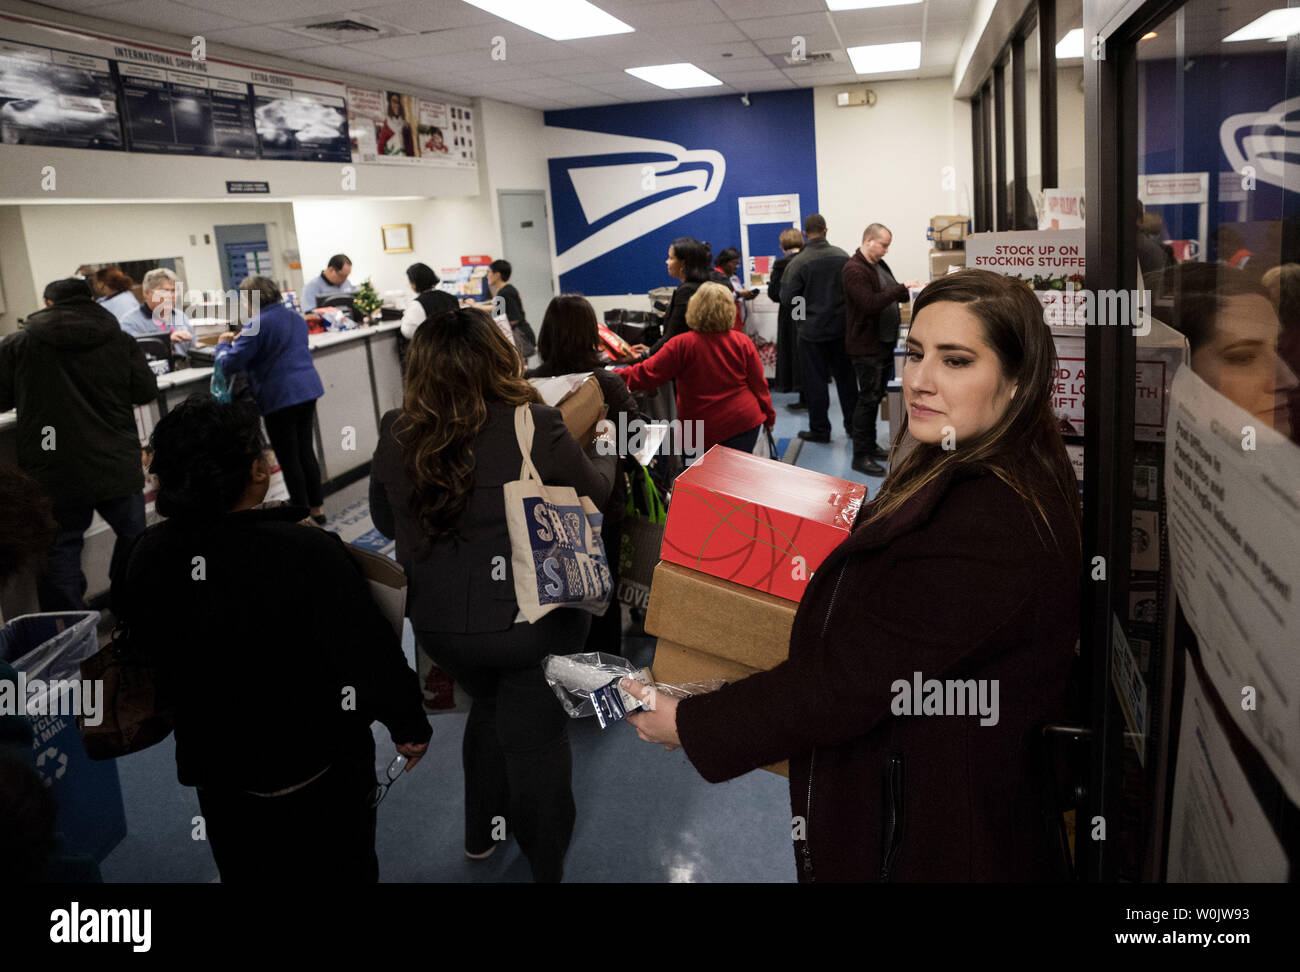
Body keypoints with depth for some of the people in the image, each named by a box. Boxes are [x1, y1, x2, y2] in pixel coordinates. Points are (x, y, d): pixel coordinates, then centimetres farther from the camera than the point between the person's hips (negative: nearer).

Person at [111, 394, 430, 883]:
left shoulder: (145, 556, -13)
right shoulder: (309, 552, -30)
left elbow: (140, 650, 5)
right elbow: (369, 651, -23)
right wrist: (410, 724, -7)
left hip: (212, 768, 5)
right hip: (317, 769, -4)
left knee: (245, 873, 26)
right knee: (339, 868, 20)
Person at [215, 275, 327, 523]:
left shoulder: (257, 326, -14)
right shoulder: (296, 317, 12)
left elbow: (230, 364, -14)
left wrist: (223, 345, 7)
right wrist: (239, 341, 28)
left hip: (280, 397, -8)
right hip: (308, 390, 8)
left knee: (289, 459, 2)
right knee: (307, 451, 16)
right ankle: (317, 507, 23)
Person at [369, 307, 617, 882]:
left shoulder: (395, 437, -10)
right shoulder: (536, 430, -22)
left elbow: (386, 522, 7)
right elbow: (594, 491, -3)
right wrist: (605, 452, 19)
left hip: (438, 623, 4)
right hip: (531, 619, -4)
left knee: (489, 706, 29)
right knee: (535, 733, 16)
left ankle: (481, 833, 48)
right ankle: (545, 863, 36)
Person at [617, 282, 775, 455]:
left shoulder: (682, 345, -13)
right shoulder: (743, 343, -4)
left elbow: (648, 374, -12)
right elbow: (758, 384, 1)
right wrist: (769, 415, 15)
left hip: (704, 432, -1)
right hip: (745, 423, 1)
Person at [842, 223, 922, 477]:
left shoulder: (880, 265, 14)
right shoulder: (855, 269, -16)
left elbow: (894, 295, 26)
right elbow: (869, 303, -27)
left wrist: (912, 291, 8)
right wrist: (901, 289, -23)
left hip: (884, 342, 10)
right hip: (866, 346, -9)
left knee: (876, 396, 15)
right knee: (868, 399, -6)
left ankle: (870, 446, 26)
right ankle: (861, 456, 1)